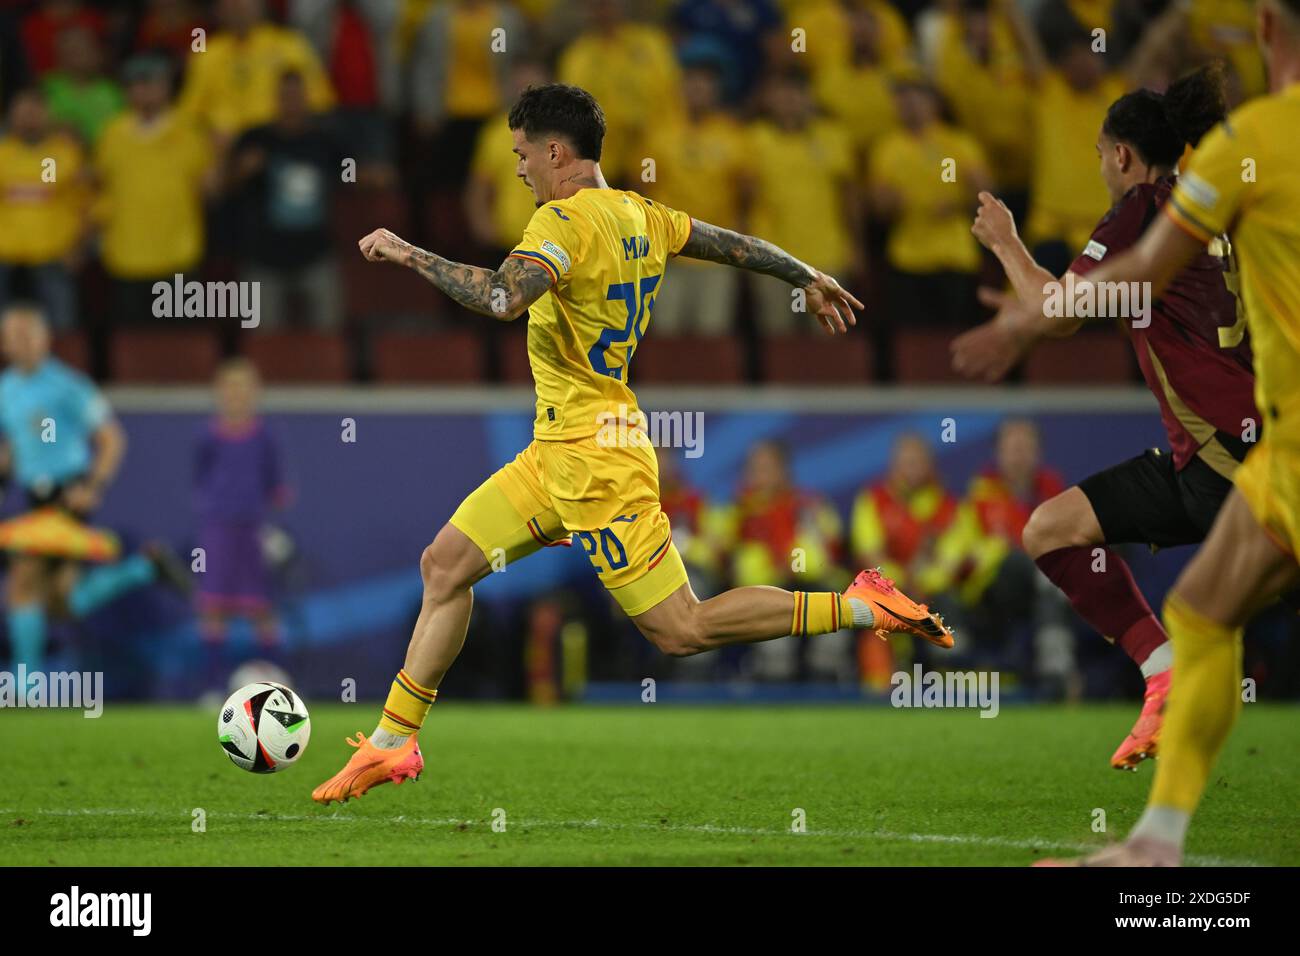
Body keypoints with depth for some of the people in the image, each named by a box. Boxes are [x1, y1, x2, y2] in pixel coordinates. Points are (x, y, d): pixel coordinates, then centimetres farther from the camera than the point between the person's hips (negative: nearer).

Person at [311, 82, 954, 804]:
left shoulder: (568, 220, -19)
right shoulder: (637, 215, 8)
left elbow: (501, 298, -35)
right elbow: (735, 244, 20)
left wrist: (407, 253, -24)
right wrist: (810, 279, 38)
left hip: (594, 462, -10)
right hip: (555, 455, 10)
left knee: (681, 631, -6)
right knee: (446, 564, 9)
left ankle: (863, 608, -3)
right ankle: (392, 744, 13)